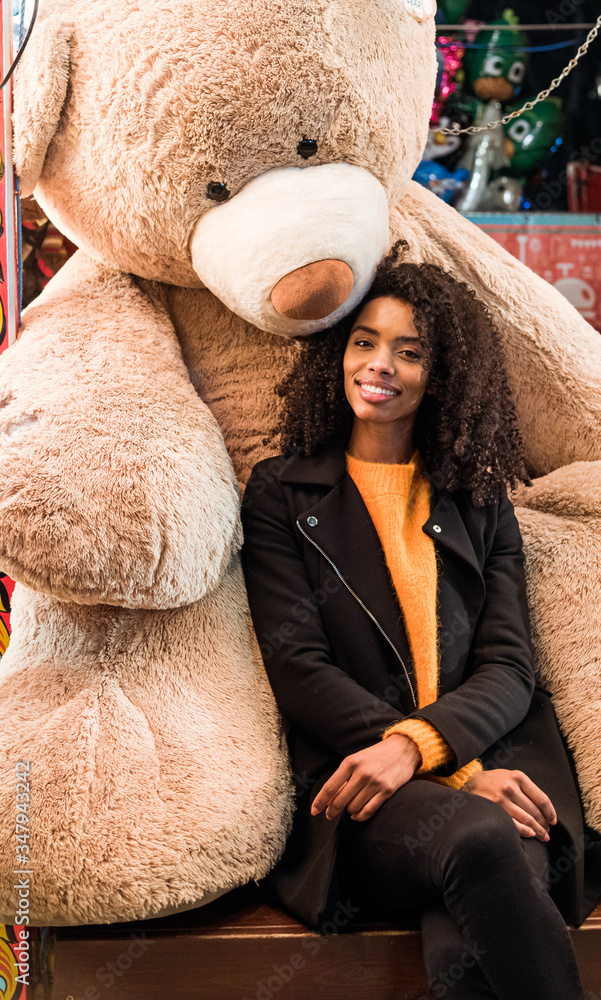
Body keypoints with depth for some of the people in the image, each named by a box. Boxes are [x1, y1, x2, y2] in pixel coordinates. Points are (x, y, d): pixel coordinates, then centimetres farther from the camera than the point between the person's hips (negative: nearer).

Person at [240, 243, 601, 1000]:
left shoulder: (480, 504, 19)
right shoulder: (282, 494, 12)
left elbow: (509, 669, 9)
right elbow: (296, 666, 1)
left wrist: (415, 743, -14)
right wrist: (459, 772, -11)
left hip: (492, 772, 2)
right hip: (356, 789, -1)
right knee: (480, 842, -36)